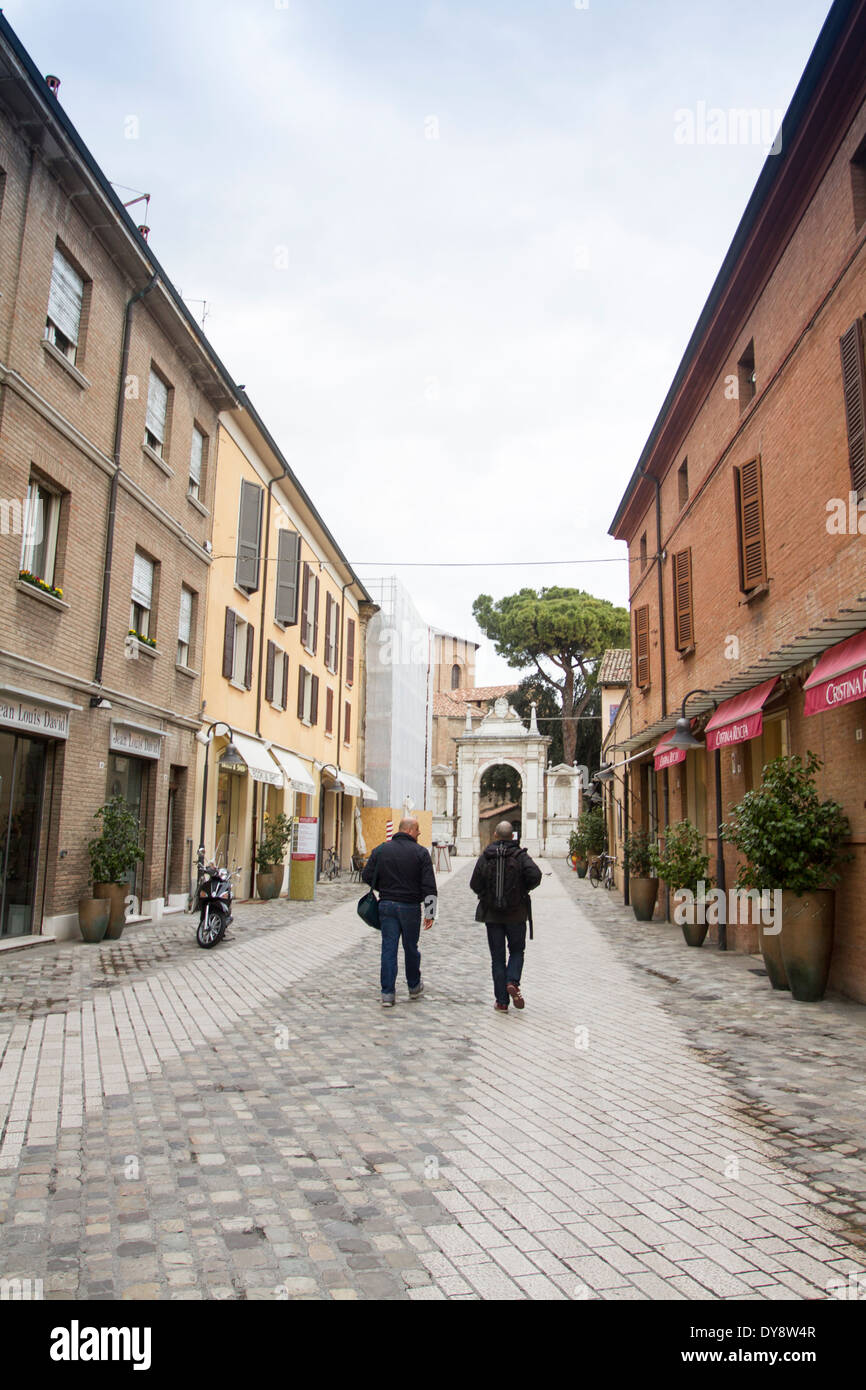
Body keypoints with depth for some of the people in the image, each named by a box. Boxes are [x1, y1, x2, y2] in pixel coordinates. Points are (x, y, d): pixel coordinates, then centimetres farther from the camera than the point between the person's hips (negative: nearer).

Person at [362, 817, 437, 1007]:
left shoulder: (380, 850, 4)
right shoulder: (420, 852, -5)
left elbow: (367, 876, 4)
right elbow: (429, 886, -8)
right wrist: (430, 913, -3)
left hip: (386, 906, 2)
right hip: (410, 907, -2)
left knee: (388, 948, 4)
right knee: (411, 948, 13)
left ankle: (387, 993, 2)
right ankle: (414, 987, 30)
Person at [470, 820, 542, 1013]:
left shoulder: (485, 857, -1)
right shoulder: (520, 855, -5)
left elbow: (474, 884, -5)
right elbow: (535, 875, -20)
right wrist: (524, 889, -2)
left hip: (492, 914, 1)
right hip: (516, 913, -1)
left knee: (497, 957, 7)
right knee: (517, 950, 16)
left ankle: (502, 1001, 7)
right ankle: (513, 981, -10)